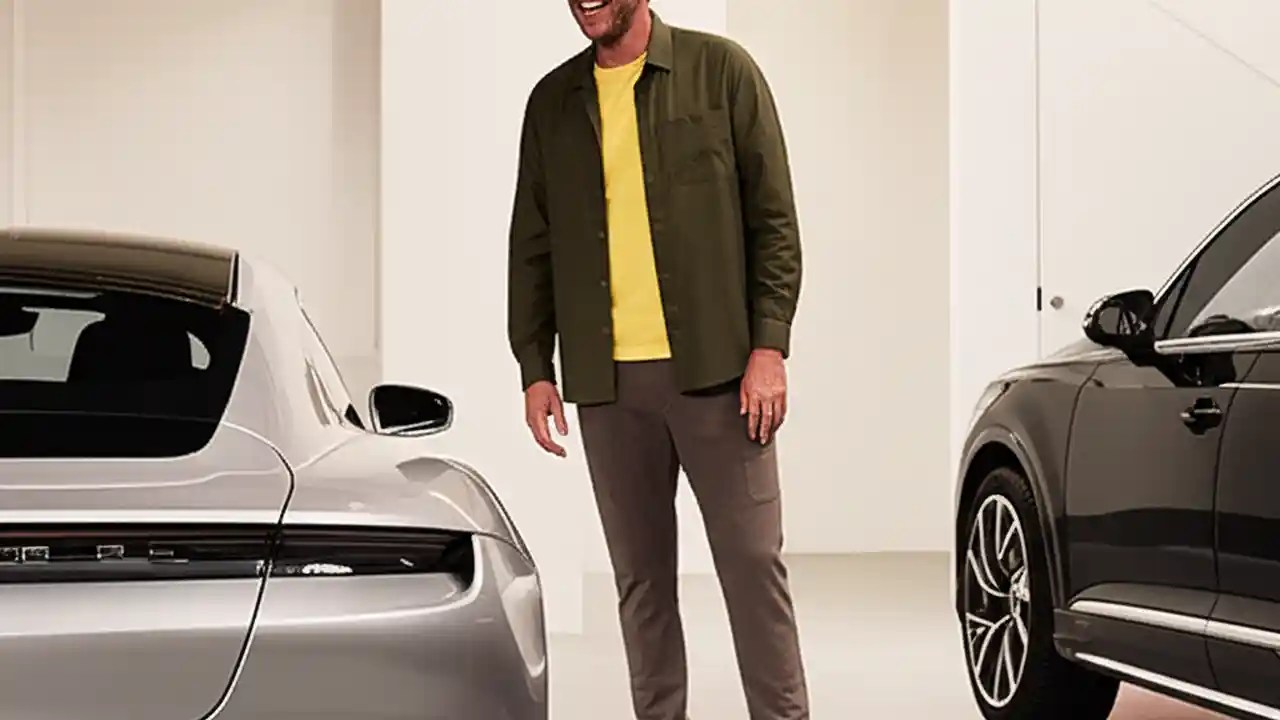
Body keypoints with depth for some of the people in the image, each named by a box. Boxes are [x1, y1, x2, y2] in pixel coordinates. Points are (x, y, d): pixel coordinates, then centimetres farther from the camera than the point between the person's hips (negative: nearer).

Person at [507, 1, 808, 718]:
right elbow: (532, 247, 15)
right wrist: (535, 368, 8)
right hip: (605, 382, 3)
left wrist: (769, 346, -8)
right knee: (641, 576, 7)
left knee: (753, 561, -2)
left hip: (714, 368, -3)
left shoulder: (722, 70, 2)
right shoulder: (553, 101, 12)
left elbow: (775, 219, -1)